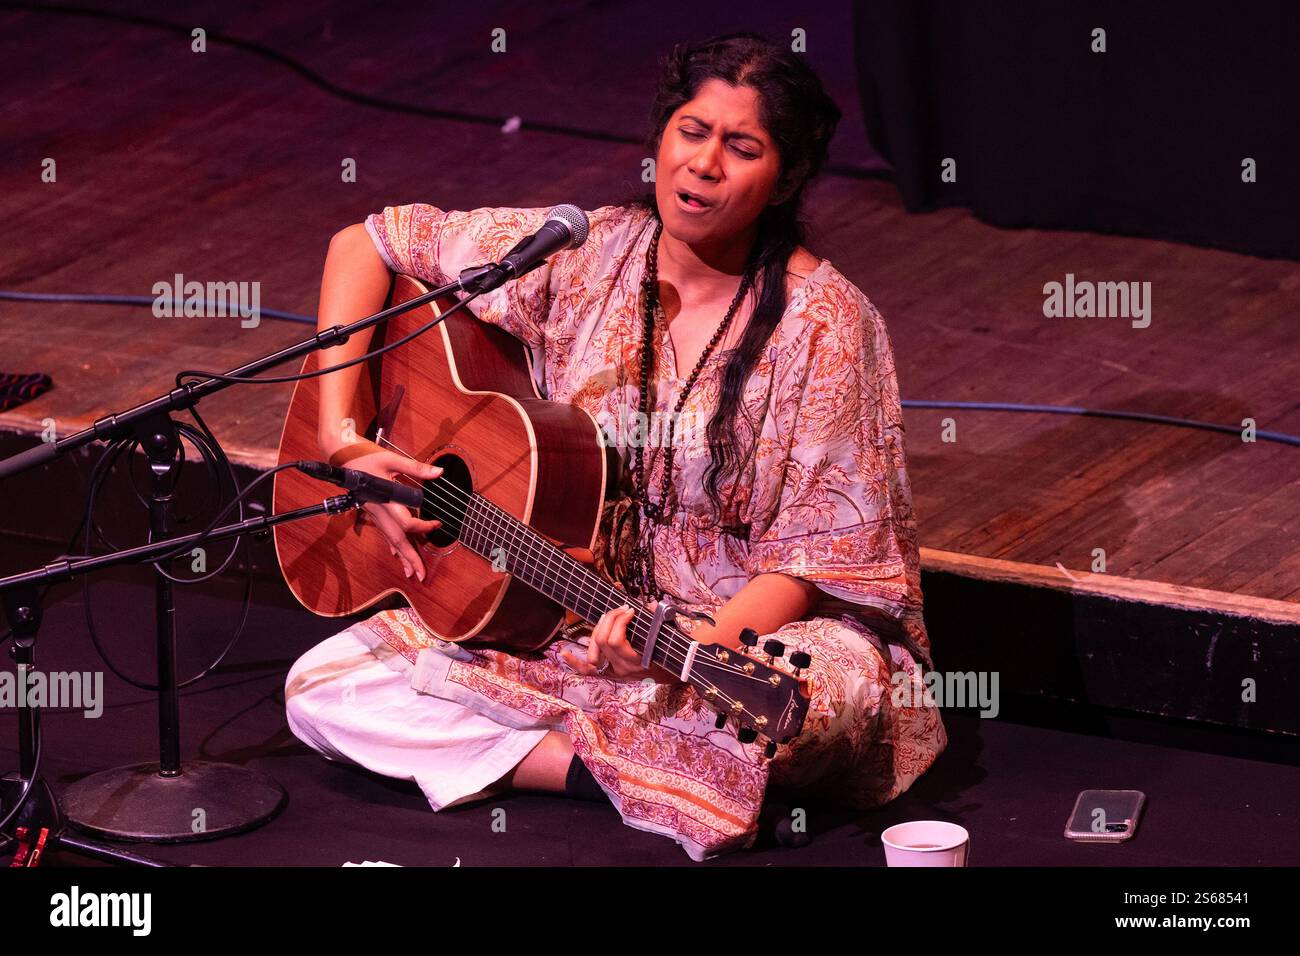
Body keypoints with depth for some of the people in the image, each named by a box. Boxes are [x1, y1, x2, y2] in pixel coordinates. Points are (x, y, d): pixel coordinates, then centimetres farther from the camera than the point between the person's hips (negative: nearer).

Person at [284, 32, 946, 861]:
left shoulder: (823, 322, -14)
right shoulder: (581, 256, -3)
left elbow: (819, 556, -15)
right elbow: (370, 243, 5)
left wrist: (694, 646, -33)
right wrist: (340, 435, -8)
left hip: (749, 631, -5)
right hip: (560, 619, 5)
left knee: (825, 695, -42)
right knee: (320, 690, -13)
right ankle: (630, 772, -16)